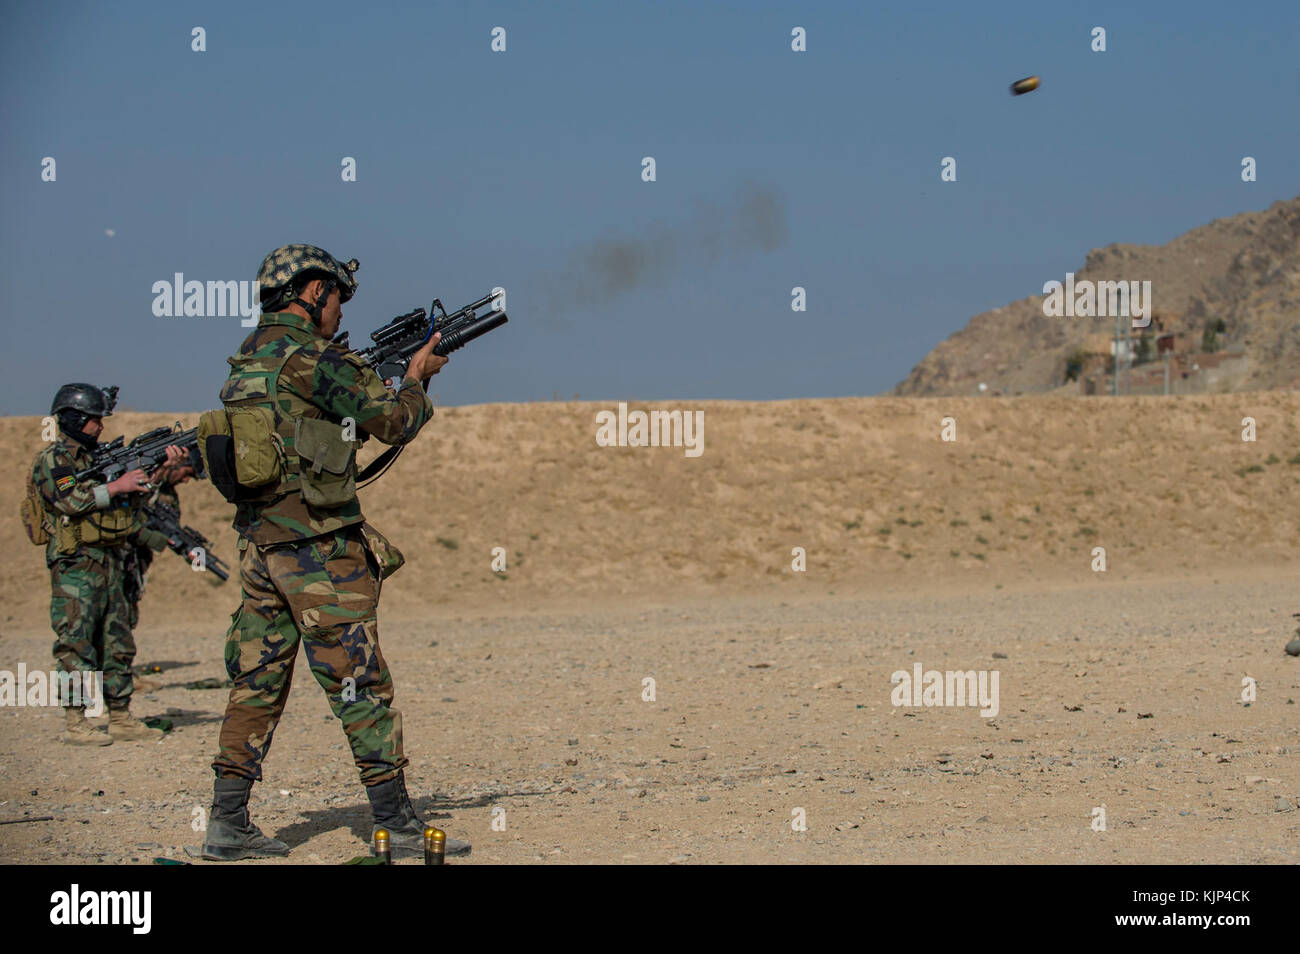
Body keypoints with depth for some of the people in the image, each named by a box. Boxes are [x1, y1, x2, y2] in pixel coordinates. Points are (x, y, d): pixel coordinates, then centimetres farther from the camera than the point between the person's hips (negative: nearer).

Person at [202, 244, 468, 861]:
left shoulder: (248, 360, 14)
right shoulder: (306, 355, -12)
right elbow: (393, 421, -7)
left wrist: (396, 376, 20)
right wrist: (417, 378, 11)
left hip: (259, 543, 8)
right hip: (319, 546, -8)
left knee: (257, 684, 10)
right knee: (361, 686, -3)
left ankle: (228, 825, 9)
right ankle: (397, 827, 1)